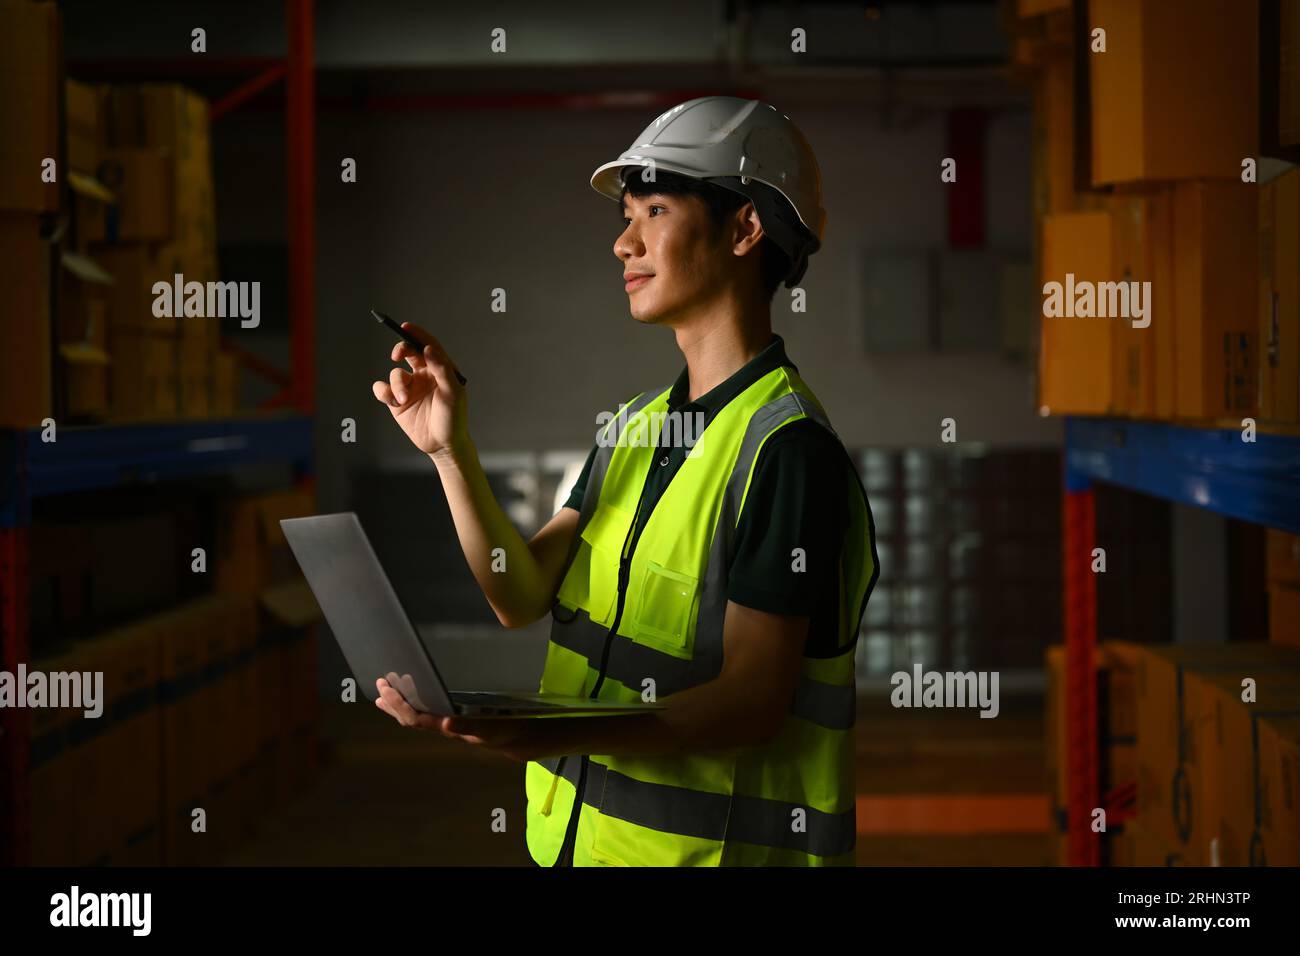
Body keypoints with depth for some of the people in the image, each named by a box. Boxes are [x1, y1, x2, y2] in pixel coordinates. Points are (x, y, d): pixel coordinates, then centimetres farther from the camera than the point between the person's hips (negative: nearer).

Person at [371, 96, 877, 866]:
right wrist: (449, 450, -9)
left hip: (708, 842, -8)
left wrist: (549, 736, -34)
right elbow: (523, 596, 4)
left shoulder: (786, 446, -17)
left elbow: (753, 703, -22)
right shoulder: (637, 425, 11)